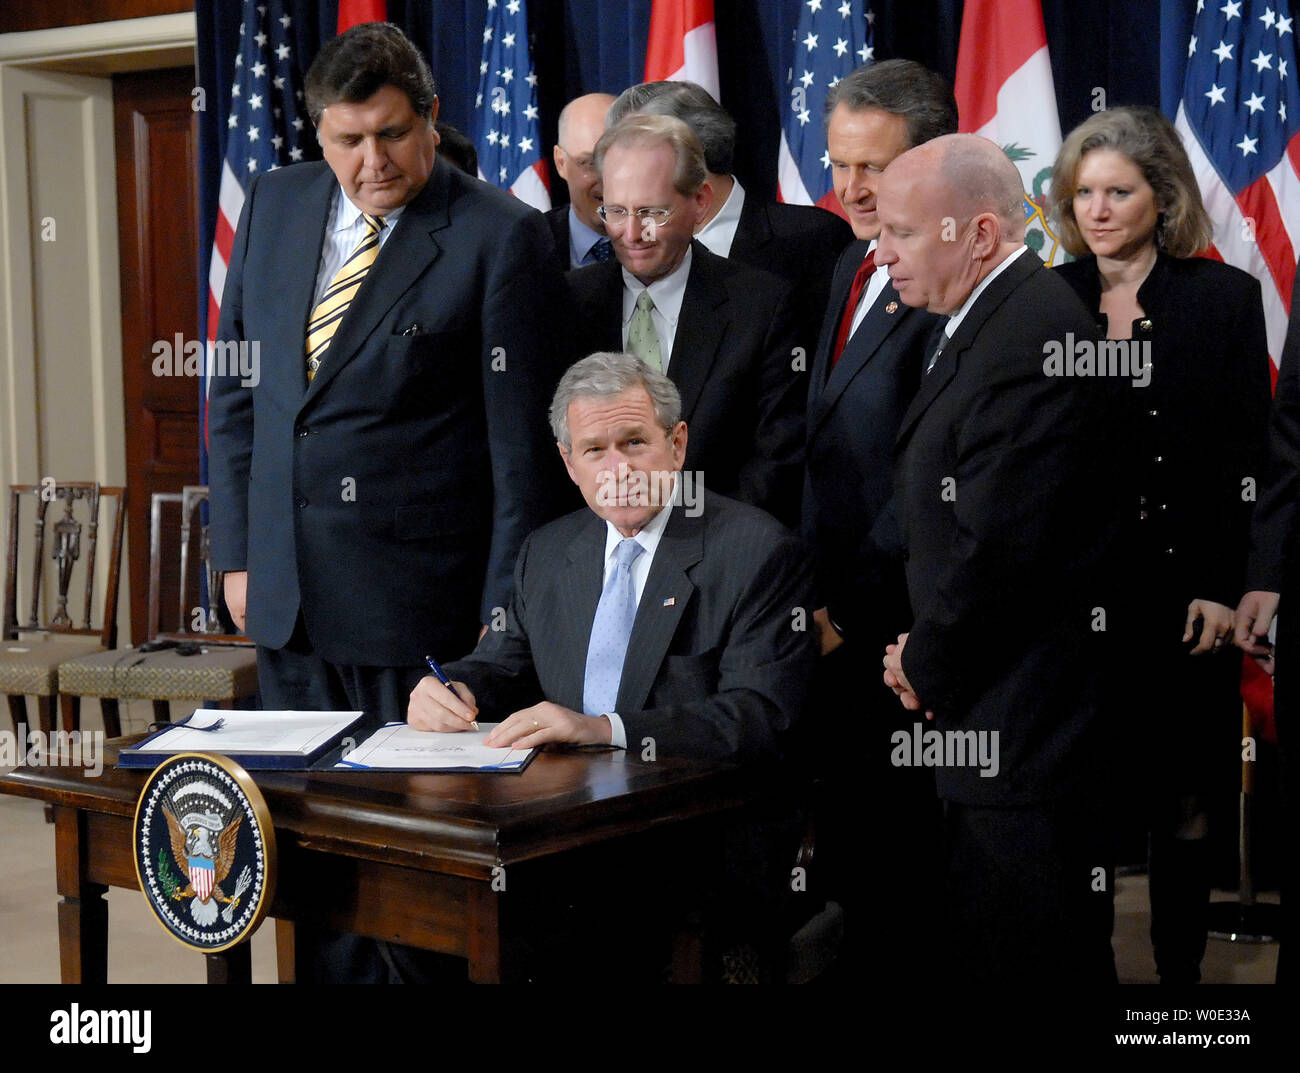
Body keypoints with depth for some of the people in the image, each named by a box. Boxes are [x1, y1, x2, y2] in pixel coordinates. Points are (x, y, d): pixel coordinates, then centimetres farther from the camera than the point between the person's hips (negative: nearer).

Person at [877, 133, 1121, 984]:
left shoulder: (1030, 339, -20)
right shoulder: (987, 323, 14)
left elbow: (998, 553, -22)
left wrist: (924, 665, -7)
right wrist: (926, 652, 8)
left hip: (1026, 725, -10)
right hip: (998, 718, 10)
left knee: (1029, 955, -1)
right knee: (982, 950, 17)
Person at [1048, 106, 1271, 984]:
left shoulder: (1226, 298, 0)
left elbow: (1248, 456, -2)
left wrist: (1225, 590, -9)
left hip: (1185, 588, -1)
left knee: (1183, 803, 7)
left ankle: (1181, 968, 18)